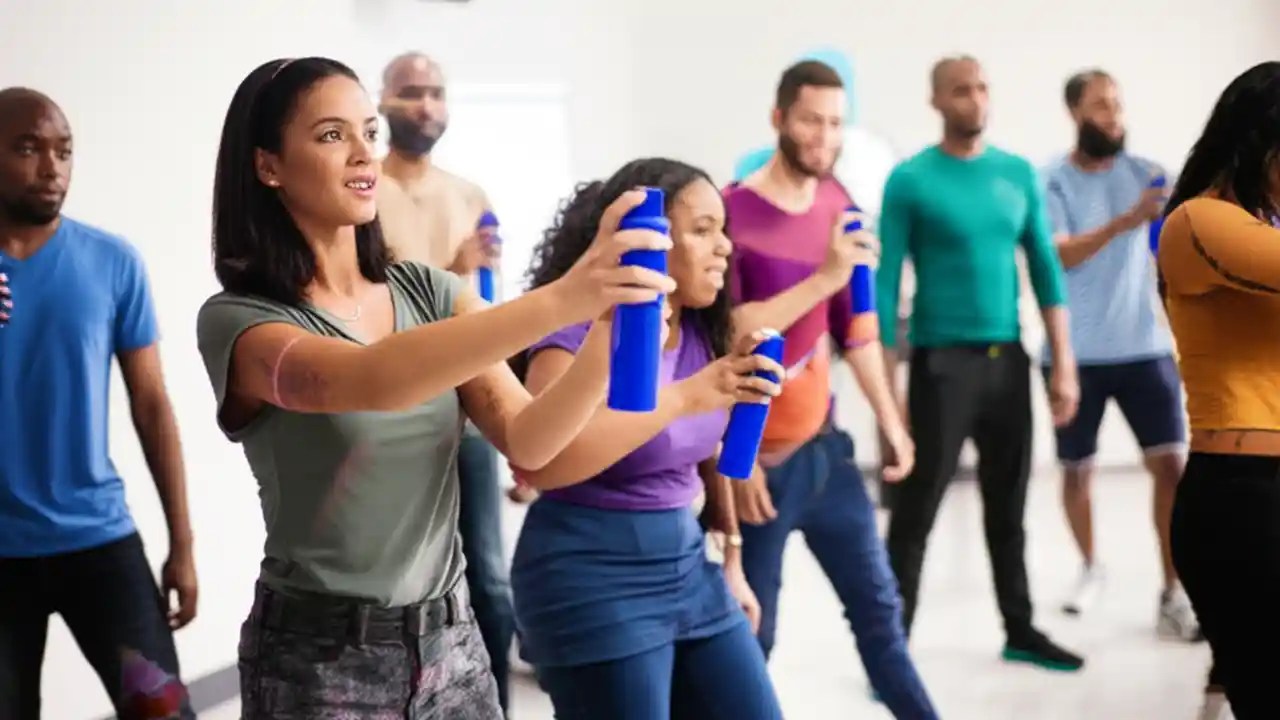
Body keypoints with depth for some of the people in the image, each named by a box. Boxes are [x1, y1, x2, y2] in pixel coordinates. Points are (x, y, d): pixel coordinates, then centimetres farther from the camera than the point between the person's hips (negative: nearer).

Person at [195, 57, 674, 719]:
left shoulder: (430, 292, 3)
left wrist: (603, 340, -27)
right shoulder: (236, 319, -12)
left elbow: (525, 441, -8)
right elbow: (367, 381, -32)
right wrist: (558, 301, -42)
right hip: (320, 659, -4)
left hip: (450, 641, 4)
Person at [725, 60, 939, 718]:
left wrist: (891, 422, 14)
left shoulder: (837, 203, 7)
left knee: (878, 607, 15)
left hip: (824, 446, 7)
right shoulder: (733, 213, -14)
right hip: (760, 461, -6)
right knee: (751, 632, 1)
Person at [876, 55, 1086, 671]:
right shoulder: (911, 180, -6)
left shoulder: (1018, 174, 7)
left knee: (1008, 505, 14)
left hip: (1009, 360, 5)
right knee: (917, 508, -2)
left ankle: (1020, 631, 26)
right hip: (942, 362, -4)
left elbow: (1046, 270, 10)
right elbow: (886, 284, -7)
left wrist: (1063, 364, 4)